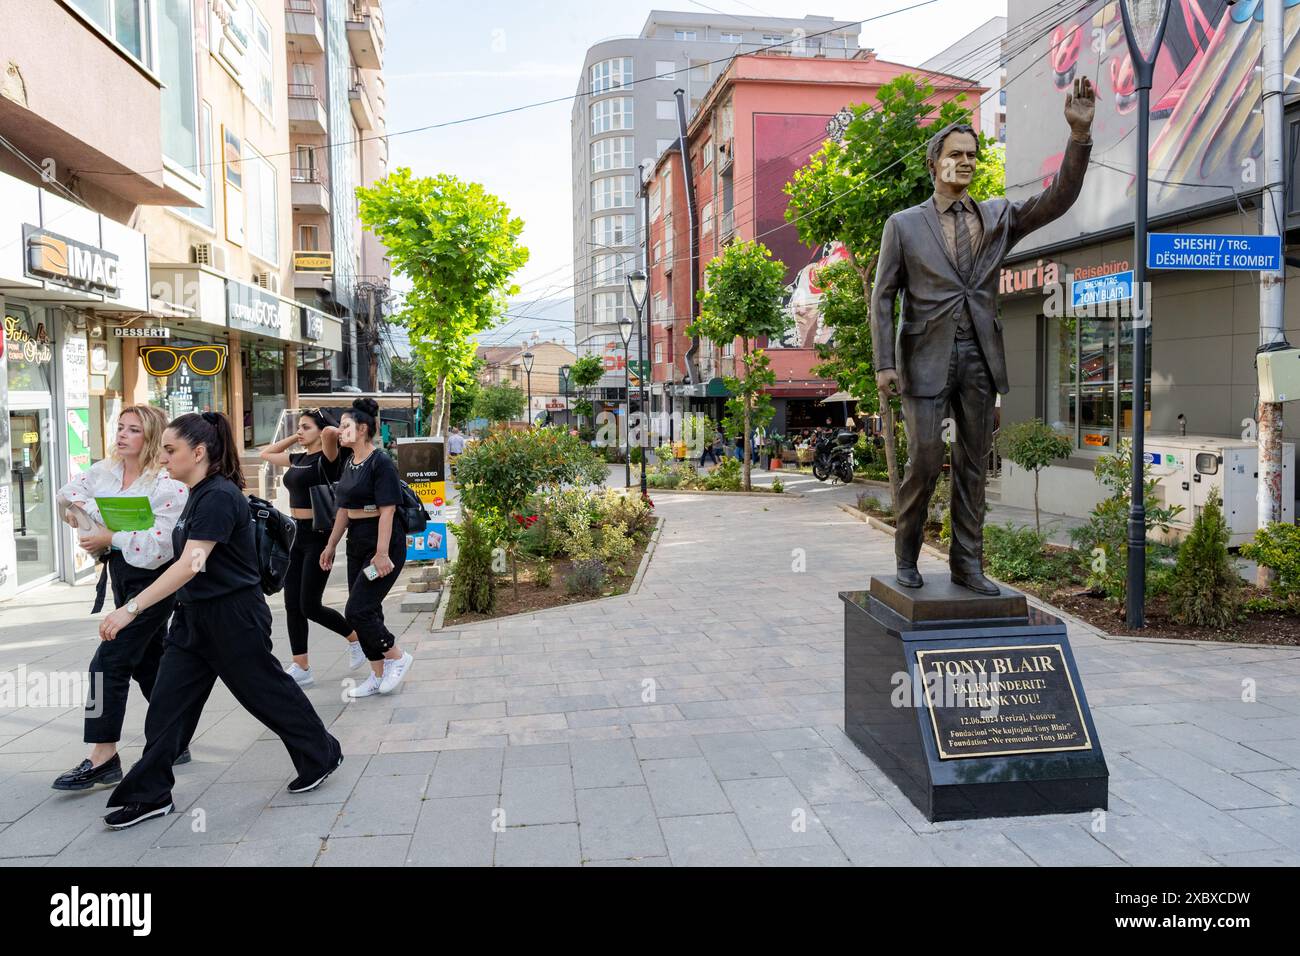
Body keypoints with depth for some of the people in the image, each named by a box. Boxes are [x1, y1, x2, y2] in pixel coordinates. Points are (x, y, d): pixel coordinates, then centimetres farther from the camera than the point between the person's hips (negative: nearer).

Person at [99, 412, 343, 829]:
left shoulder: (219, 497, -22)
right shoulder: (198, 494, 9)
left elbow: (190, 565, -30)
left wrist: (131, 608, -33)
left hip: (234, 616, -9)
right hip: (194, 617, 9)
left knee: (267, 691, 6)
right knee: (166, 702, 7)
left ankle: (322, 754, 26)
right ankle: (149, 794, 17)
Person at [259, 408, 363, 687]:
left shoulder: (327, 459, -11)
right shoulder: (298, 459, 13)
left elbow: (330, 431, -32)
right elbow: (265, 454, 27)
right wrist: (294, 438, 18)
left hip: (319, 535, -8)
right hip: (297, 534, 8)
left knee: (310, 606, -4)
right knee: (292, 605, 5)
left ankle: (357, 637, 18)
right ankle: (301, 669, 11)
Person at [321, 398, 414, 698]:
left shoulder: (381, 463, -14)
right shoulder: (349, 464, 11)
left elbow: (387, 509, -20)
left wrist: (382, 553, -24)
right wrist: (332, 545, 20)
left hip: (384, 543, -9)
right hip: (357, 544, 9)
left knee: (357, 610, -10)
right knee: (367, 611, 10)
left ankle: (397, 657, 10)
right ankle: (379, 676, 21)